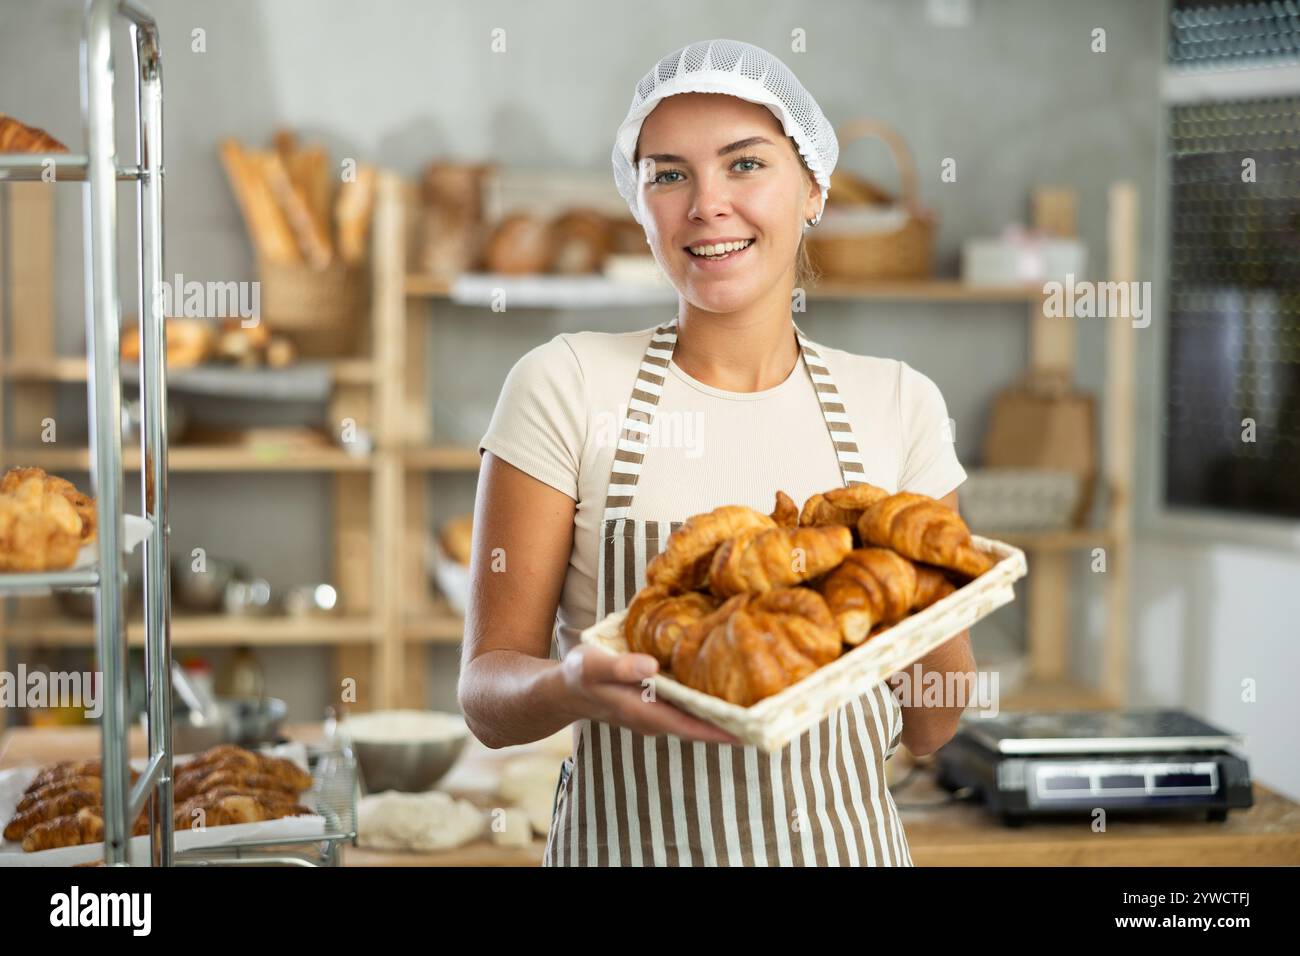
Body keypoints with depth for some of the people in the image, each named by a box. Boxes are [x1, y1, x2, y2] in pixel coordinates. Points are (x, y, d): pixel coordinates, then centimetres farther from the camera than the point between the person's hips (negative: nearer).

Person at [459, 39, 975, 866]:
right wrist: (573, 688, -30)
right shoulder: (564, 387, -9)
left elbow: (927, 727, 1)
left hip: (842, 840, 2)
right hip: (627, 841, -2)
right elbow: (486, 695, -9)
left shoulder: (898, 405, -2)